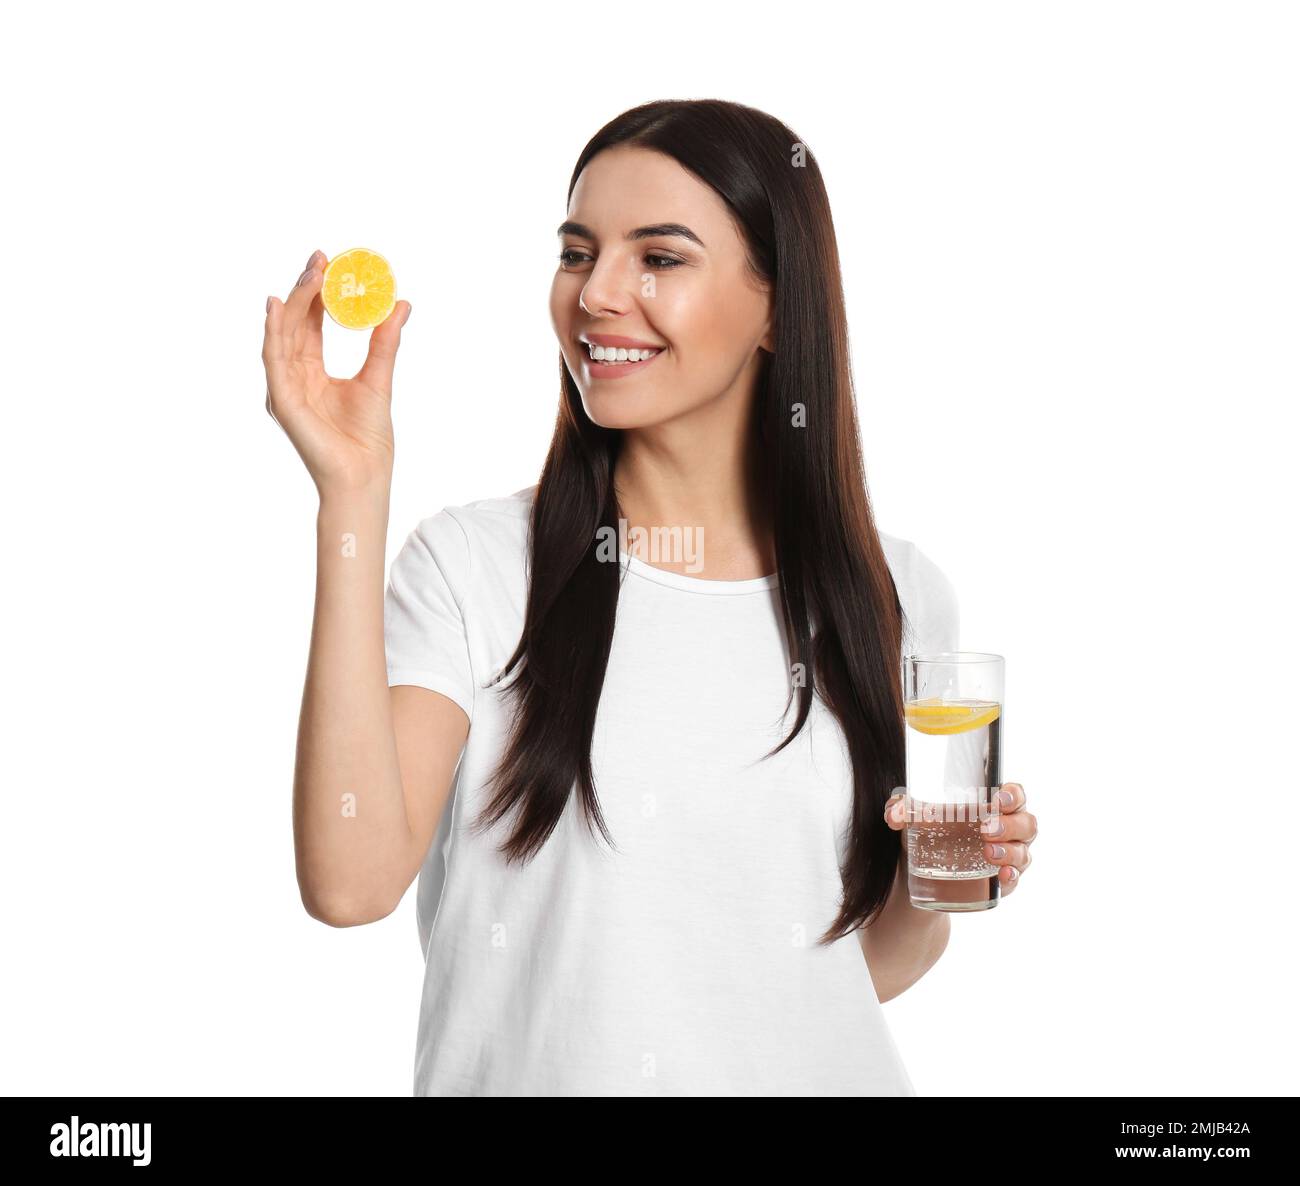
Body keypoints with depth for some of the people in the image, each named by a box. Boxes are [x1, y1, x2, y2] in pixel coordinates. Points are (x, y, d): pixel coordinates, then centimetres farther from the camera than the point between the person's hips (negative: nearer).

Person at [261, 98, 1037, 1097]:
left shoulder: (893, 596, -4)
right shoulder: (475, 564, -11)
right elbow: (351, 882, -26)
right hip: (531, 1068, -2)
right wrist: (353, 499, -27)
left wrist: (932, 882, -15)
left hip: (812, 1069, 2)